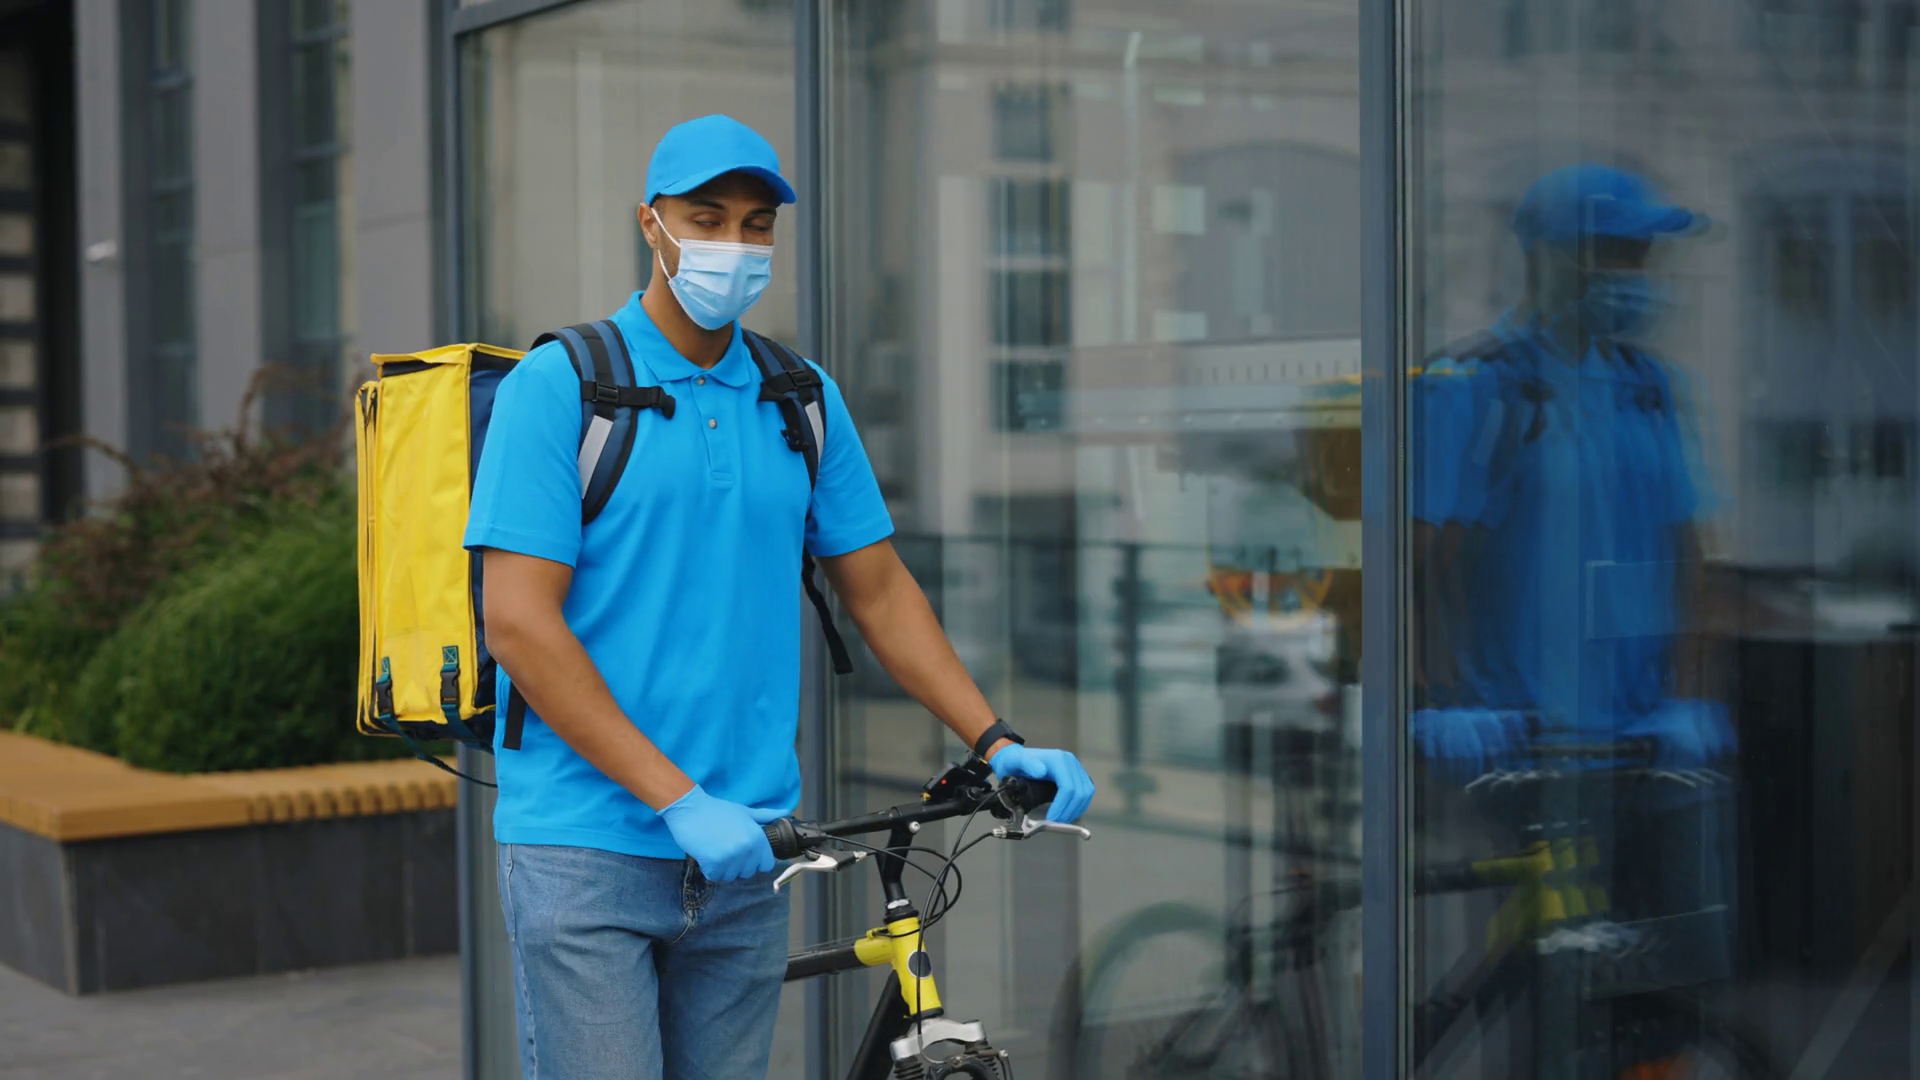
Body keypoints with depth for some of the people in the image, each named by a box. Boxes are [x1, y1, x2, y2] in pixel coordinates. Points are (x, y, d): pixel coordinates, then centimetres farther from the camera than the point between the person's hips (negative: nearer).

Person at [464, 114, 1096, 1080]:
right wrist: (677, 799, -18)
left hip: (740, 854, 5)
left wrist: (993, 741, 4)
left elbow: (878, 589, 17)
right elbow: (518, 622, -12)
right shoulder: (558, 385, -5)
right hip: (586, 847, -4)